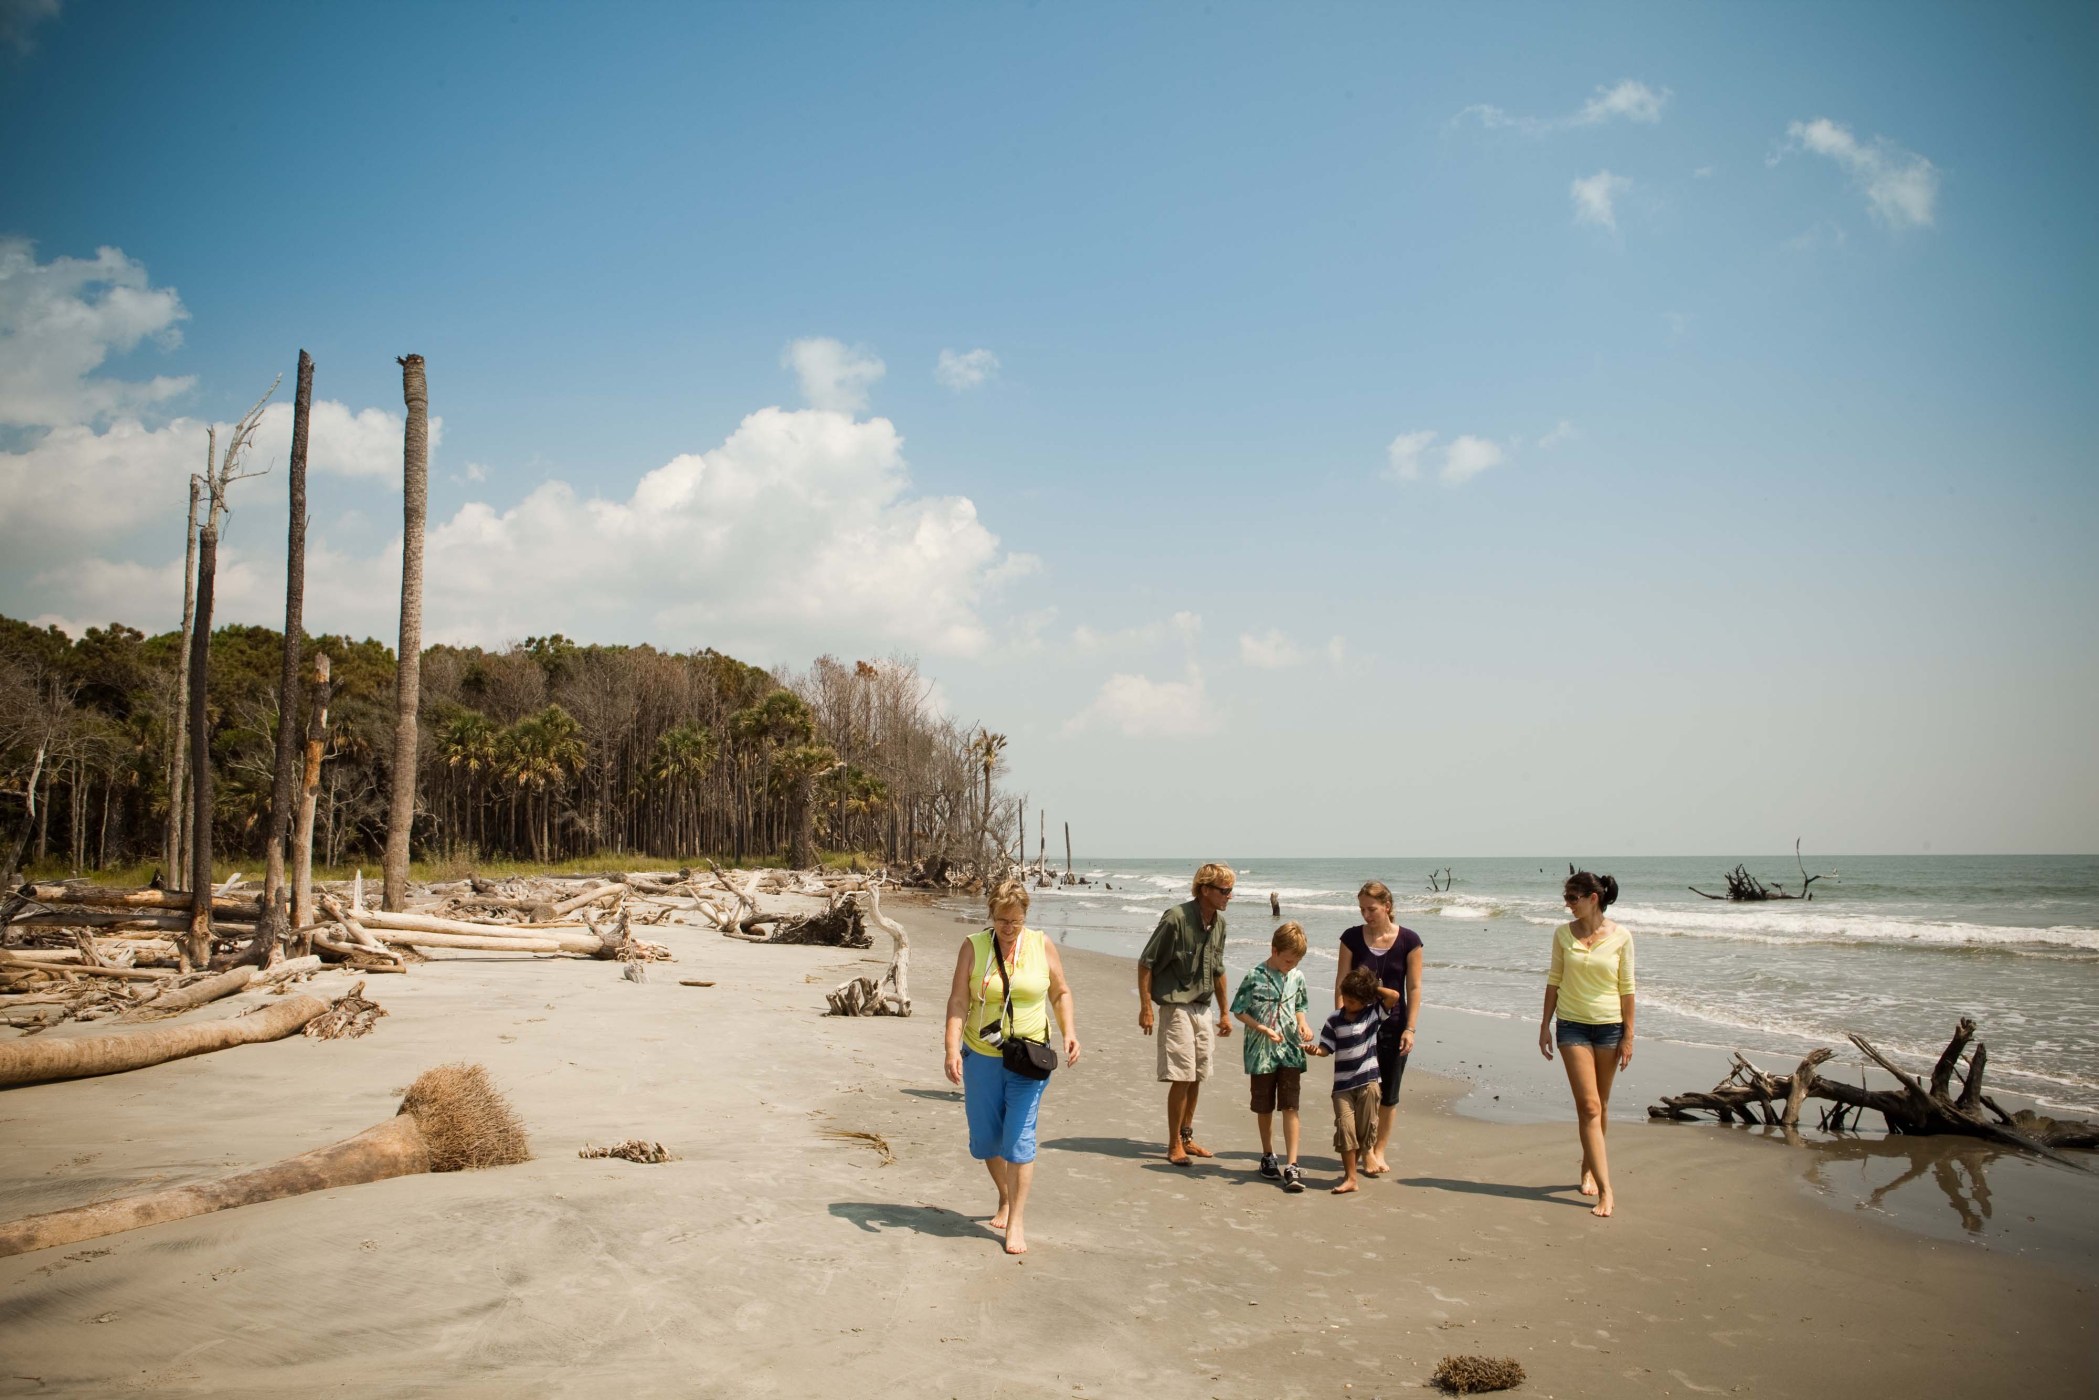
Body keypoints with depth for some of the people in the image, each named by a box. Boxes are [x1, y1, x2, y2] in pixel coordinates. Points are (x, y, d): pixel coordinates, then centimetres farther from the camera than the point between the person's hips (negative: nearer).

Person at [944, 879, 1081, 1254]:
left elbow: (1061, 993, 10)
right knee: (984, 1138, 10)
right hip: (981, 1056, 1)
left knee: (1019, 1137, -7)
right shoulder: (973, 946, -3)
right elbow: (958, 1002, -8)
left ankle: (1016, 1221, 1)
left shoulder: (1041, 945, 0)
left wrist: (1070, 1032, -4)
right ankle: (1005, 1198, 36)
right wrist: (952, 1049, -18)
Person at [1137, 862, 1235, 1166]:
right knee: (1182, 1077, -7)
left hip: (1202, 1008, 7)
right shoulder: (1176, 918, -17)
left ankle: (1186, 1137, 26)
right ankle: (1174, 1145, 4)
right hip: (1177, 1007, -7)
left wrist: (1224, 1012, 21)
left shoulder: (1219, 922, 6)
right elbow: (1146, 962, -13)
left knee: (1196, 1077, 13)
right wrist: (1145, 1007, -16)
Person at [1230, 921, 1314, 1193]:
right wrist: (1263, 1029, -16)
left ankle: (1291, 1166, -6)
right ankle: (1268, 1156, 30)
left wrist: (1302, 1025, -3)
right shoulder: (1255, 977, -11)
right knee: (1265, 1108, 12)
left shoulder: (1297, 977, 3)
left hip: (1290, 1051, 2)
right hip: (1262, 1052, -2)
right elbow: (1239, 1010, -6)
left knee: (1290, 1107, -6)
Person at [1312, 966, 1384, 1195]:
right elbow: (1327, 1047, 2)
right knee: (1345, 1127, -9)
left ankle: (1351, 1166, 25)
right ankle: (1350, 1178, -5)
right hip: (1342, 1084, 0)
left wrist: (1373, 989, -4)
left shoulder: (1374, 1013, 0)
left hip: (1367, 1081, 0)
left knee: (1365, 1129, 5)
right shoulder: (1335, 1019, 1)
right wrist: (1317, 1050, -18)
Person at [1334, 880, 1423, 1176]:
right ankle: (1367, 1152, 8)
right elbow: (1341, 983, -2)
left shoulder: (1409, 941, -4)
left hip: (1394, 1026, 0)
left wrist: (1410, 1029, -8)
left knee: (1389, 1093, 7)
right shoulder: (1352, 938, -2)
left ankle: (1380, 1150, 20)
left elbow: (1414, 988, -3)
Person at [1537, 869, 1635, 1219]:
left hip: (1609, 1025, 0)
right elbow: (1554, 980, 6)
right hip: (1572, 1025, 0)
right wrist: (1545, 1025, 5)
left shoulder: (1620, 937, -5)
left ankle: (1588, 1168, 32)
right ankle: (1605, 1190, -10)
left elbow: (1627, 988, -1)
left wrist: (1628, 1036, -2)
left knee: (1600, 1106, 12)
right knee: (1589, 1107, -8)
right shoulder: (1564, 934, 0)